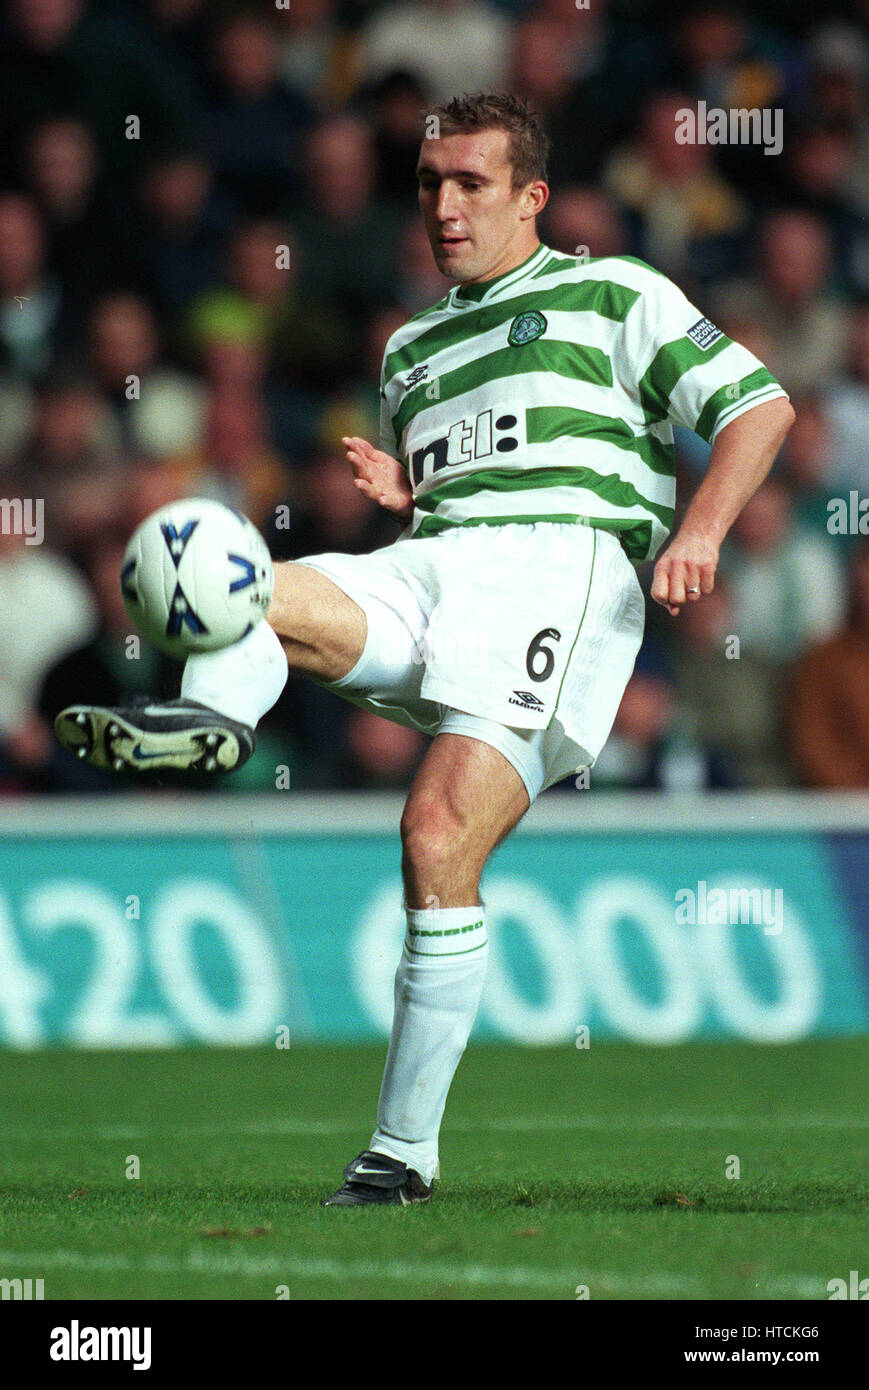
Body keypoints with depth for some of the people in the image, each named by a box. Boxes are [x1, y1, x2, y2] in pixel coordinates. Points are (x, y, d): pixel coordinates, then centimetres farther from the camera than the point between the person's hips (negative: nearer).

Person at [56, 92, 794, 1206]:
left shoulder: (612, 296, 15)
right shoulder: (413, 349, 32)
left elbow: (758, 404, 9)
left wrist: (699, 530, -8)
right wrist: (397, 494, 12)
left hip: (561, 558, -6)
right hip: (424, 570, 7)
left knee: (439, 834, -23)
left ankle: (406, 1149, -19)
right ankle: (211, 716, -59)